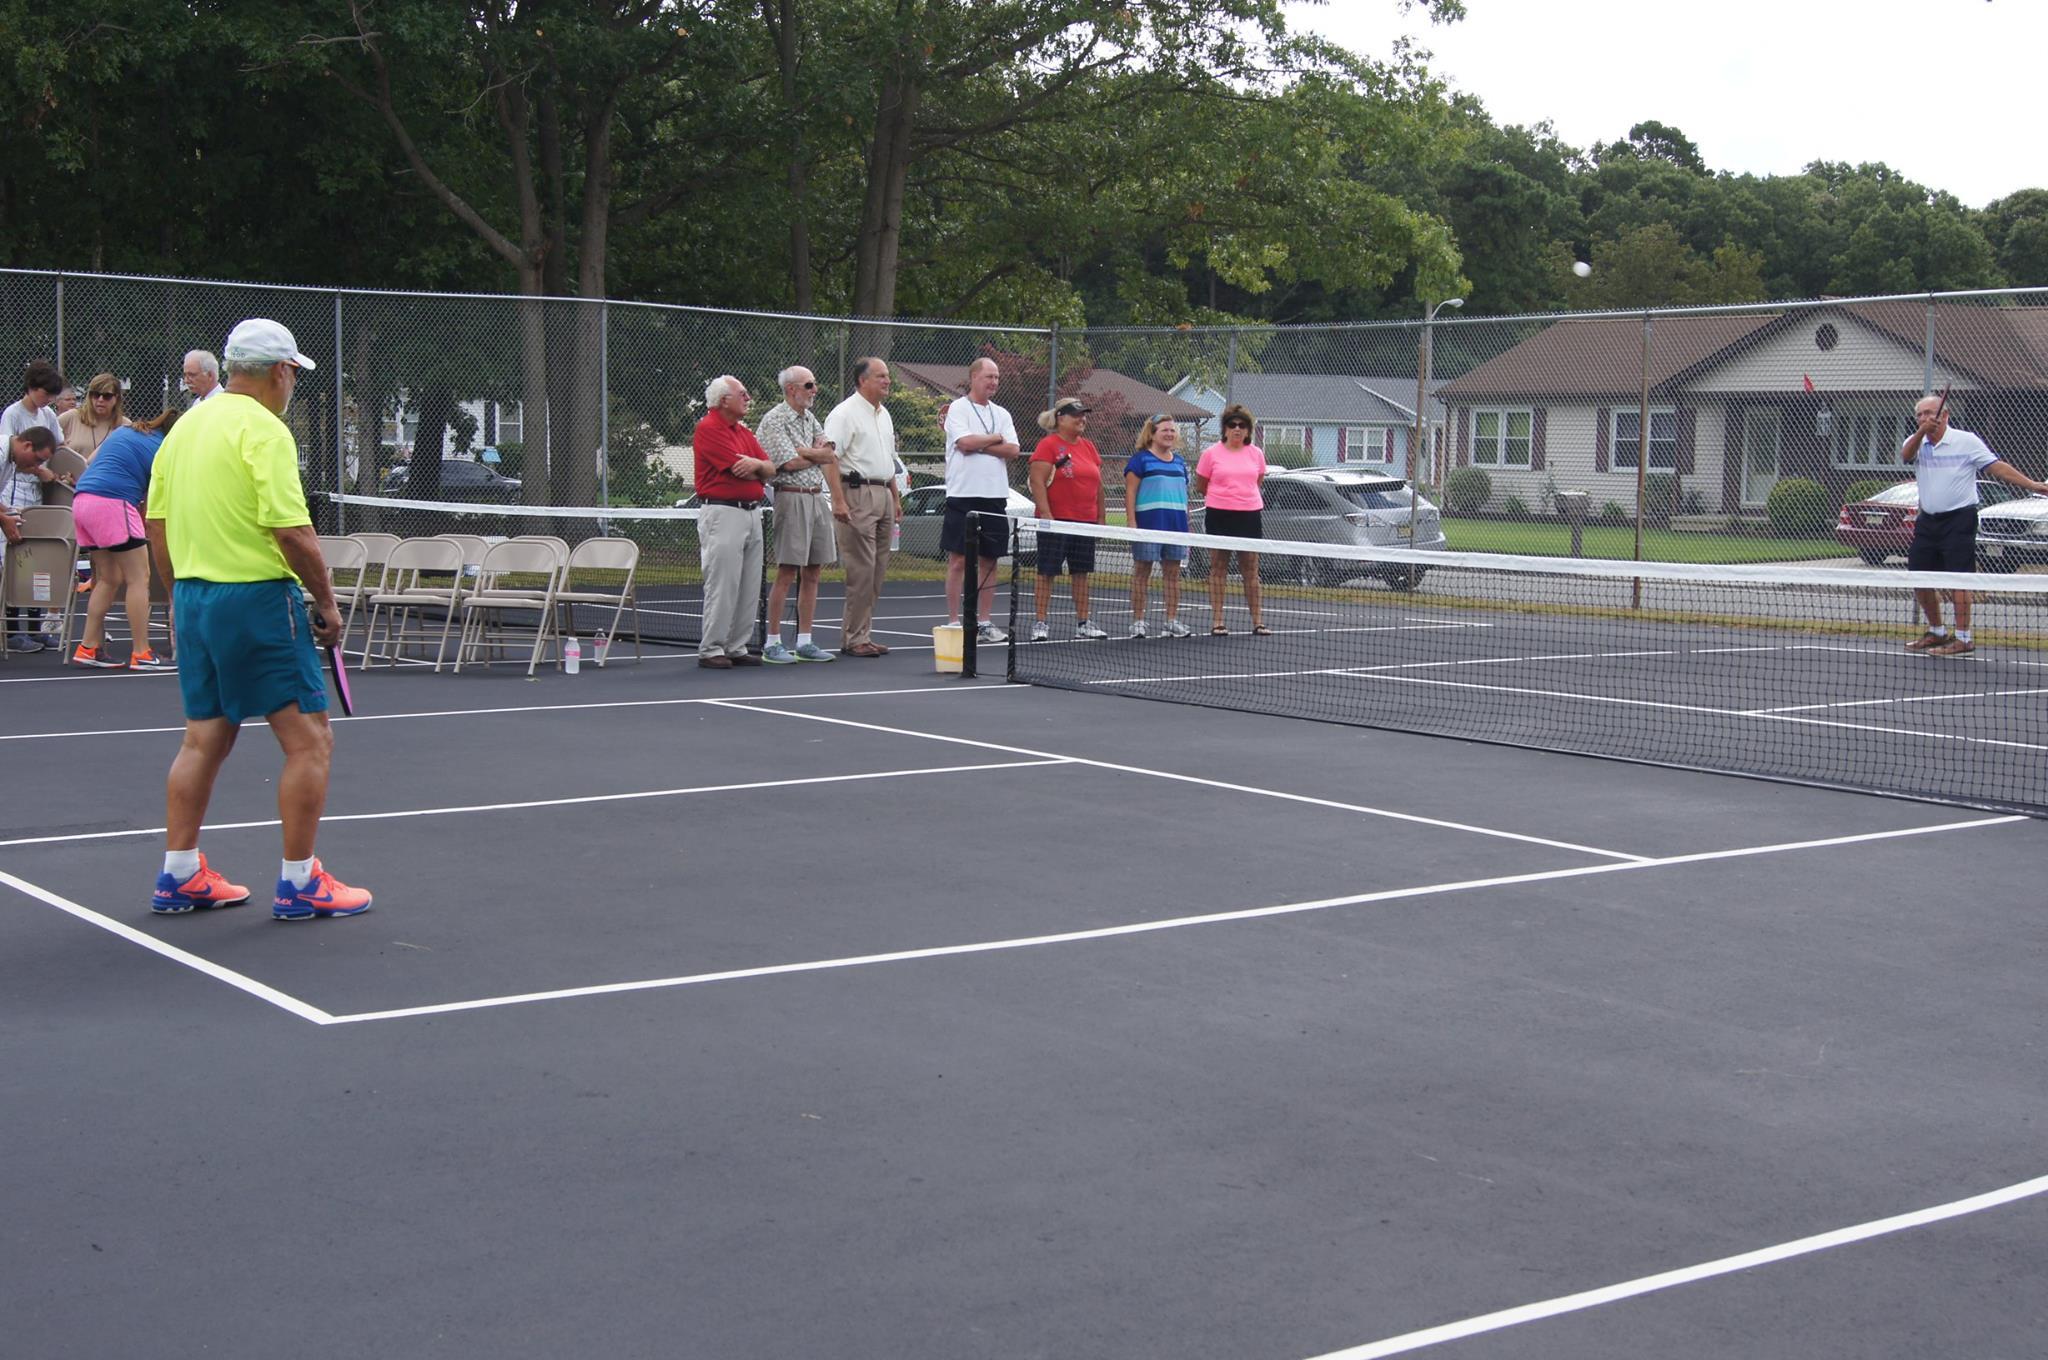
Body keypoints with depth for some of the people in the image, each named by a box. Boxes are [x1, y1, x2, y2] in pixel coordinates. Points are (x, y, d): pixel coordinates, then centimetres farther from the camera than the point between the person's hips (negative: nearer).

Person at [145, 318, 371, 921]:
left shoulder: (186, 425, 12)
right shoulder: (265, 431, -13)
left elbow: (156, 523, 16)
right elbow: (291, 531, -19)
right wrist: (327, 601, -8)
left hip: (193, 598, 9)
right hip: (258, 599, -9)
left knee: (204, 739, 16)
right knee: (310, 740, -2)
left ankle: (178, 876, 20)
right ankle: (299, 884, 1)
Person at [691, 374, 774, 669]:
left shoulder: (744, 432, 19)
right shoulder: (708, 429, -9)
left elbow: (770, 470, 11)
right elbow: (739, 470, -16)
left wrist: (757, 464, -12)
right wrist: (760, 470, 5)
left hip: (752, 512, 9)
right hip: (722, 514, -9)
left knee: (749, 588, 8)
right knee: (722, 586, -8)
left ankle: (737, 647, 14)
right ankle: (711, 650, -3)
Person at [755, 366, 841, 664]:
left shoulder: (810, 418, 17)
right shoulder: (774, 420, -7)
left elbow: (831, 456, 6)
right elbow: (791, 463, -16)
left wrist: (804, 451, -11)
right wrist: (818, 455, 1)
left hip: (818, 497, 8)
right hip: (792, 498, -8)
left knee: (812, 574, 7)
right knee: (786, 574, -7)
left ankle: (805, 642, 12)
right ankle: (773, 643, -3)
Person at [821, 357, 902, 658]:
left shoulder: (883, 414, 19)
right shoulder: (845, 413, -9)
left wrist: (896, 497, 22)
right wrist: (838, 500, -24)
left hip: (884, 495, 9)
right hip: (858, 494, -9)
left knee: (878, 571, 8)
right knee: (861, 570, -9)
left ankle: (862, 634, 13)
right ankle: (855, 639, -4)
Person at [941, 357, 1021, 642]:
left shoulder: (1002, 414, 14)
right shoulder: (958, 408, -1)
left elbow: (1013, 450, 1)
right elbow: (965, 443, -16)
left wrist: (979, 445, -9)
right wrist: (996, 439, -2)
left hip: (995, 498, 5)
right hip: (963, 497, -5)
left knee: (990, 561, 7)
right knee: (958, 561, -3)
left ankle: (986, 623, 12)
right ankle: (953, 623, 1)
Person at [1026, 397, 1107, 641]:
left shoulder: (1089, 446, 15)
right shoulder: (1048, 445, -6)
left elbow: (1098, 486, 19)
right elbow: (1037, 481, -13)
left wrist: (1100, 517, 14)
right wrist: (1046, 514, -20)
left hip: (1086, 521, 7)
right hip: (1056, 521, -7)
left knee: (1082, 573, 9)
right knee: (1047, 572, -3)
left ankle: (1083, 623, 15)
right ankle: (1039, 624, 0)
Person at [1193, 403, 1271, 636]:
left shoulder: (1256, 453, 7)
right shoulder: (1211, 453, 0)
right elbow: (1200, 487, 7)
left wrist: (1241, 493, 10)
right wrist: (1223, 495, 8)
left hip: (1249, 515, 2)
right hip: (1219, 516, -2)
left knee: (1251, 570, 4)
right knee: (1218, 569, 3)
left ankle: (1257, 622, 7)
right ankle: (1217, 621, 6)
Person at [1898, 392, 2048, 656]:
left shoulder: (1966, 441, -4)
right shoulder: (1915, 443, 8)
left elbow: (1996, 466, -6)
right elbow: (1905, 456, -15)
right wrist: (1922, 431, -32)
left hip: (1959, 518, -6)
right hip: (1928, 520, 6)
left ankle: (1963, 639, -6)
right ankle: (1937, 632, 23)